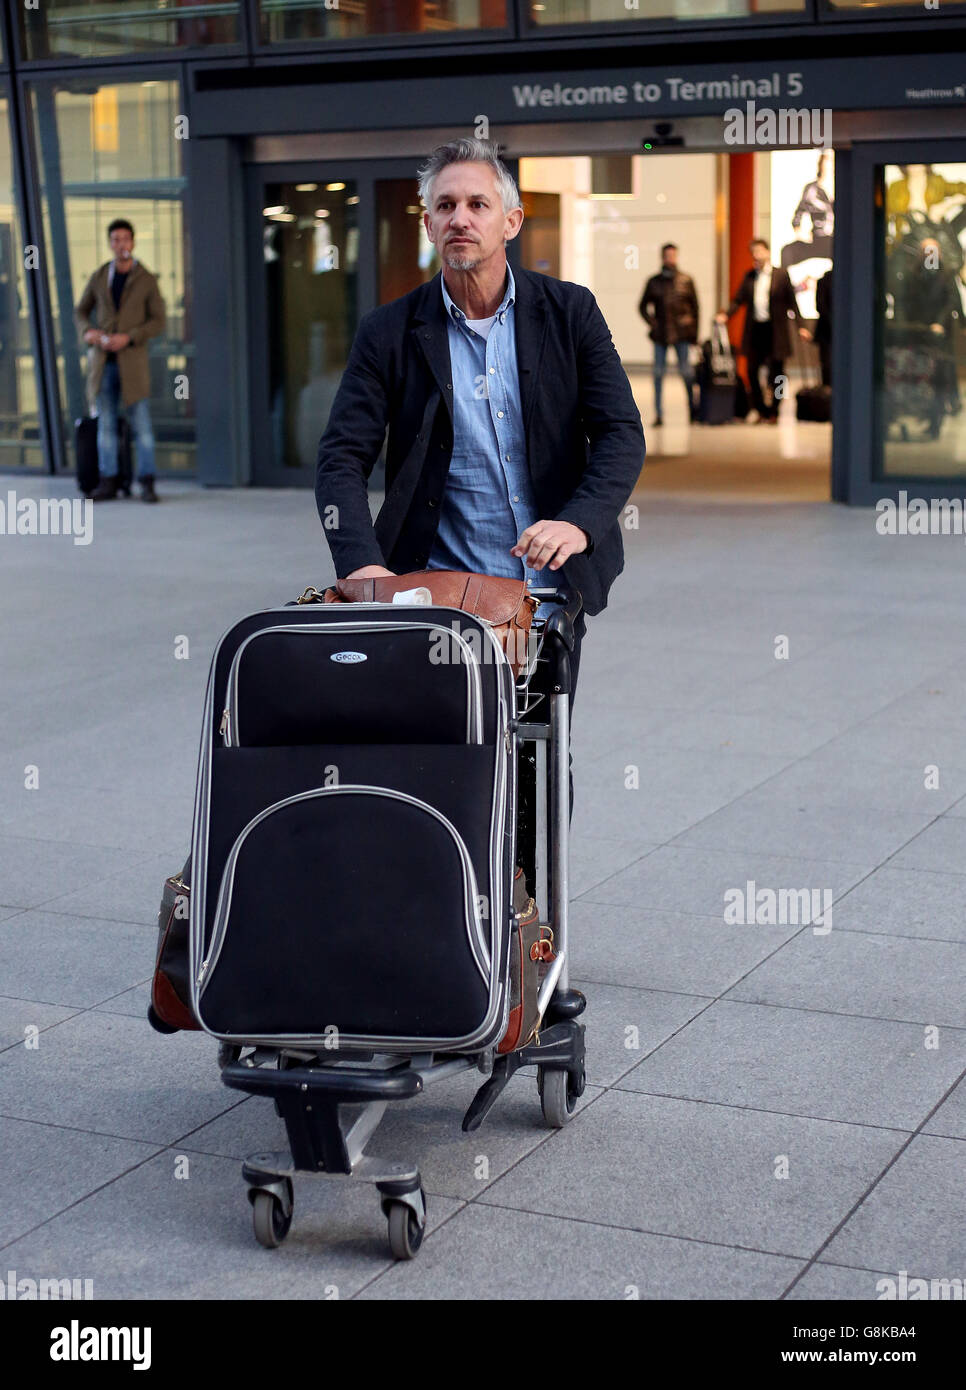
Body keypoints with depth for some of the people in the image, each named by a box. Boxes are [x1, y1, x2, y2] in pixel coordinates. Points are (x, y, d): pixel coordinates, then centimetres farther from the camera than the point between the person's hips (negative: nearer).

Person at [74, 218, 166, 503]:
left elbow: (158, 322, -2)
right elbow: (81, 311, 17)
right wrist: (88, 332, -5)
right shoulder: (99, 277, 8)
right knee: (106, 424, 5)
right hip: (102, 361, 3)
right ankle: (108, 482, 9)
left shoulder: (146, 280, -1)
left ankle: (147, 483, 0)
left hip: (132, 359, -3)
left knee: (141, 423, -4)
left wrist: (128, 337, -15)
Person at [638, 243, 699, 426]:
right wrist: (652, 322, 0)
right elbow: (643, 306, 15)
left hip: (682, 334, -1)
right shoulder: (654, 282, 7)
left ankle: (693, 410, 10)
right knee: (658, 373, -1)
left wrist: (693, 333, 3)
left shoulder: (686, 280, 5)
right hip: (660, 335, 1)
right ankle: (658, 414, 3)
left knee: (687, 371, -3)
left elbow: (694, 306, 8)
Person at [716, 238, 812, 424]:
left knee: (776, 373, 2)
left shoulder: (781, 275, 0)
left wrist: (801, 326, -5)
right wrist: (726, 314, -12)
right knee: (752, 372, 5)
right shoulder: (749, 276, 9)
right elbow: (738, 300, 6)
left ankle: (773, 412, 13)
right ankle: (761, 411, 18)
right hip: (754, 330, 3)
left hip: (775, 331, -3)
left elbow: (791, 302, 0)